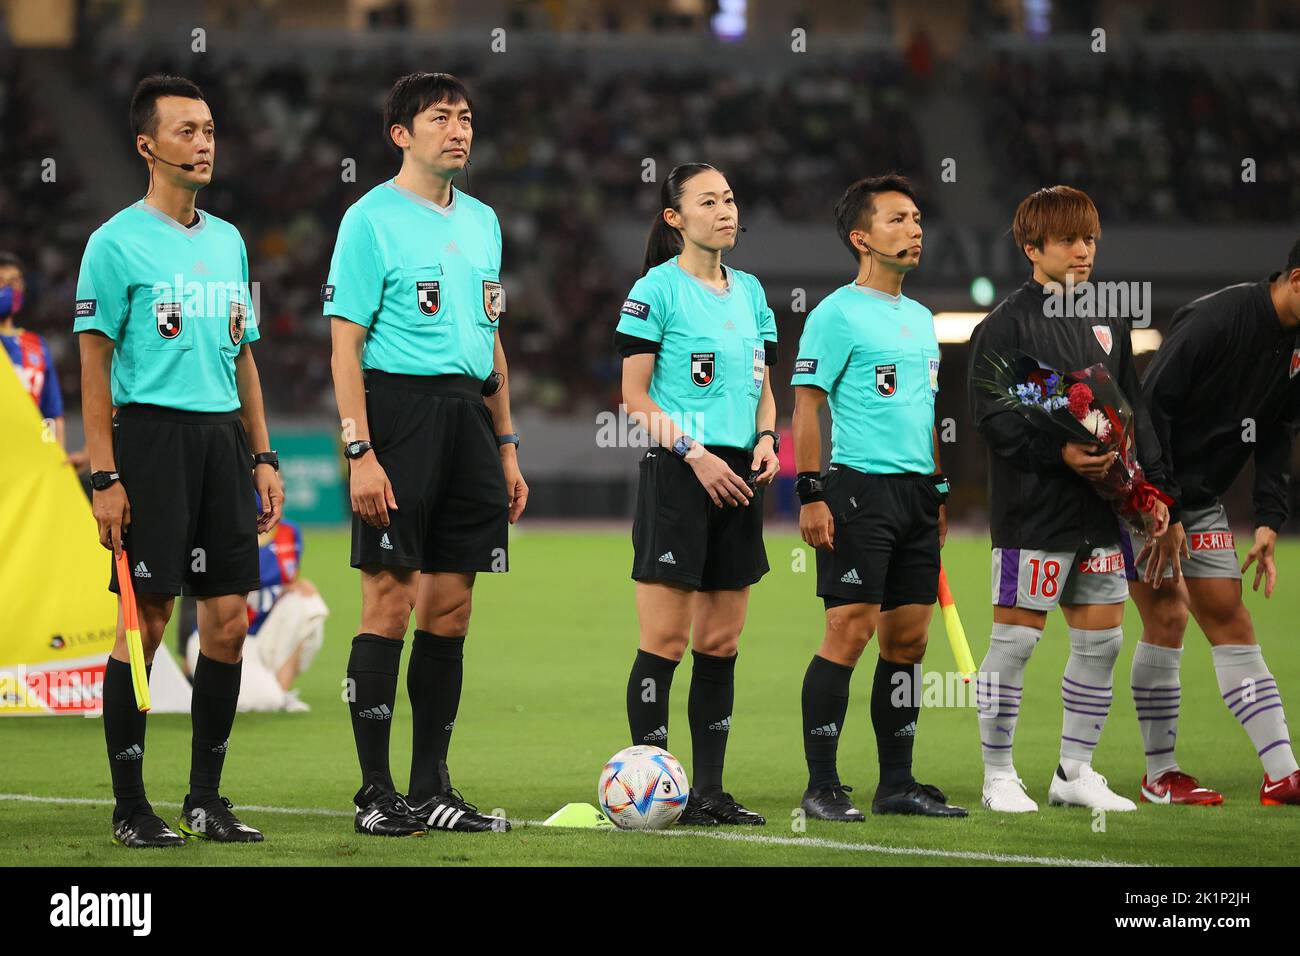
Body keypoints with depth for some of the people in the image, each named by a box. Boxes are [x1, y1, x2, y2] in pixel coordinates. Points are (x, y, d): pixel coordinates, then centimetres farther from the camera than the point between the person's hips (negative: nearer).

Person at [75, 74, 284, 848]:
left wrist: (262, 456, 15)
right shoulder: (118, 244, -4)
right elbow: (95, 365, -6)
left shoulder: (228, 242, 15)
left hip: (223, 436, 6)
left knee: (229, 619, 3)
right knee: (146, 618, -5)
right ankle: (131, 806, 1)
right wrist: (105, 477, -12)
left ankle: (207, 798, 12)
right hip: (152, 434, -6)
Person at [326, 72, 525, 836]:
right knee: (391, 602, -7)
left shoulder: (483, 221, 16)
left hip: (469, 412, 7)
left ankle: (432, 789, 14)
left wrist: (507, 448, 18)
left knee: (451, 607, 8)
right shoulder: (372, 219, -4)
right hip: (399, 407, -7)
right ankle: (377, 794, -2)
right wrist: (360, 452, -16)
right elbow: (346, 344, -8)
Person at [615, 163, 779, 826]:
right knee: (665, 639, -8)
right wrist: (695, 454, -15)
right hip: (676, 473, -6)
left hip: (737, 476, 7)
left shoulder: (749, 291, 15)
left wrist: (765, 438, 2)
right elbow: (636, 396, -7)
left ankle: (709, 789, 11)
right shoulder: (657, 290, -5)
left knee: (721, 641, 7)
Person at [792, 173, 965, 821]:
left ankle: (897, 782, 13)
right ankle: (821, 786, -7)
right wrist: (810, 494, -15)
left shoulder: (920, 319, 18)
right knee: (849, 632, -11)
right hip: (860, 487, -8)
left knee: (908, 637, 7)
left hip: (917, 492, 8)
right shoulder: (838, 314, -6)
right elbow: (806, 407, -8)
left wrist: (939, 494, 19)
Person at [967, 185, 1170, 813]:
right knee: (1014, 638, -4)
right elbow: (991, 416, -13)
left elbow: (1134, 409, 20)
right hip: (1032, 511, -7)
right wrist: (1059, 453, -23)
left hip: (1100, 509, 7)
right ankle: (998, 775, 6)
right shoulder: (1006, 323, -6)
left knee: (1101, 638, 7)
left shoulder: (1107, 321, 15)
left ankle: (1075, 772, 18)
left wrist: (1153, 485, 11)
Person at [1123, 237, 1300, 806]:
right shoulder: (1214, 321, -23)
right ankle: (1159, 776, 2)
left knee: (1230, 623, 3)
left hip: (1202, 502, 8)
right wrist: (1163, 514, -22)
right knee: (1167, 617, -9)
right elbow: (1150, 409, -23)